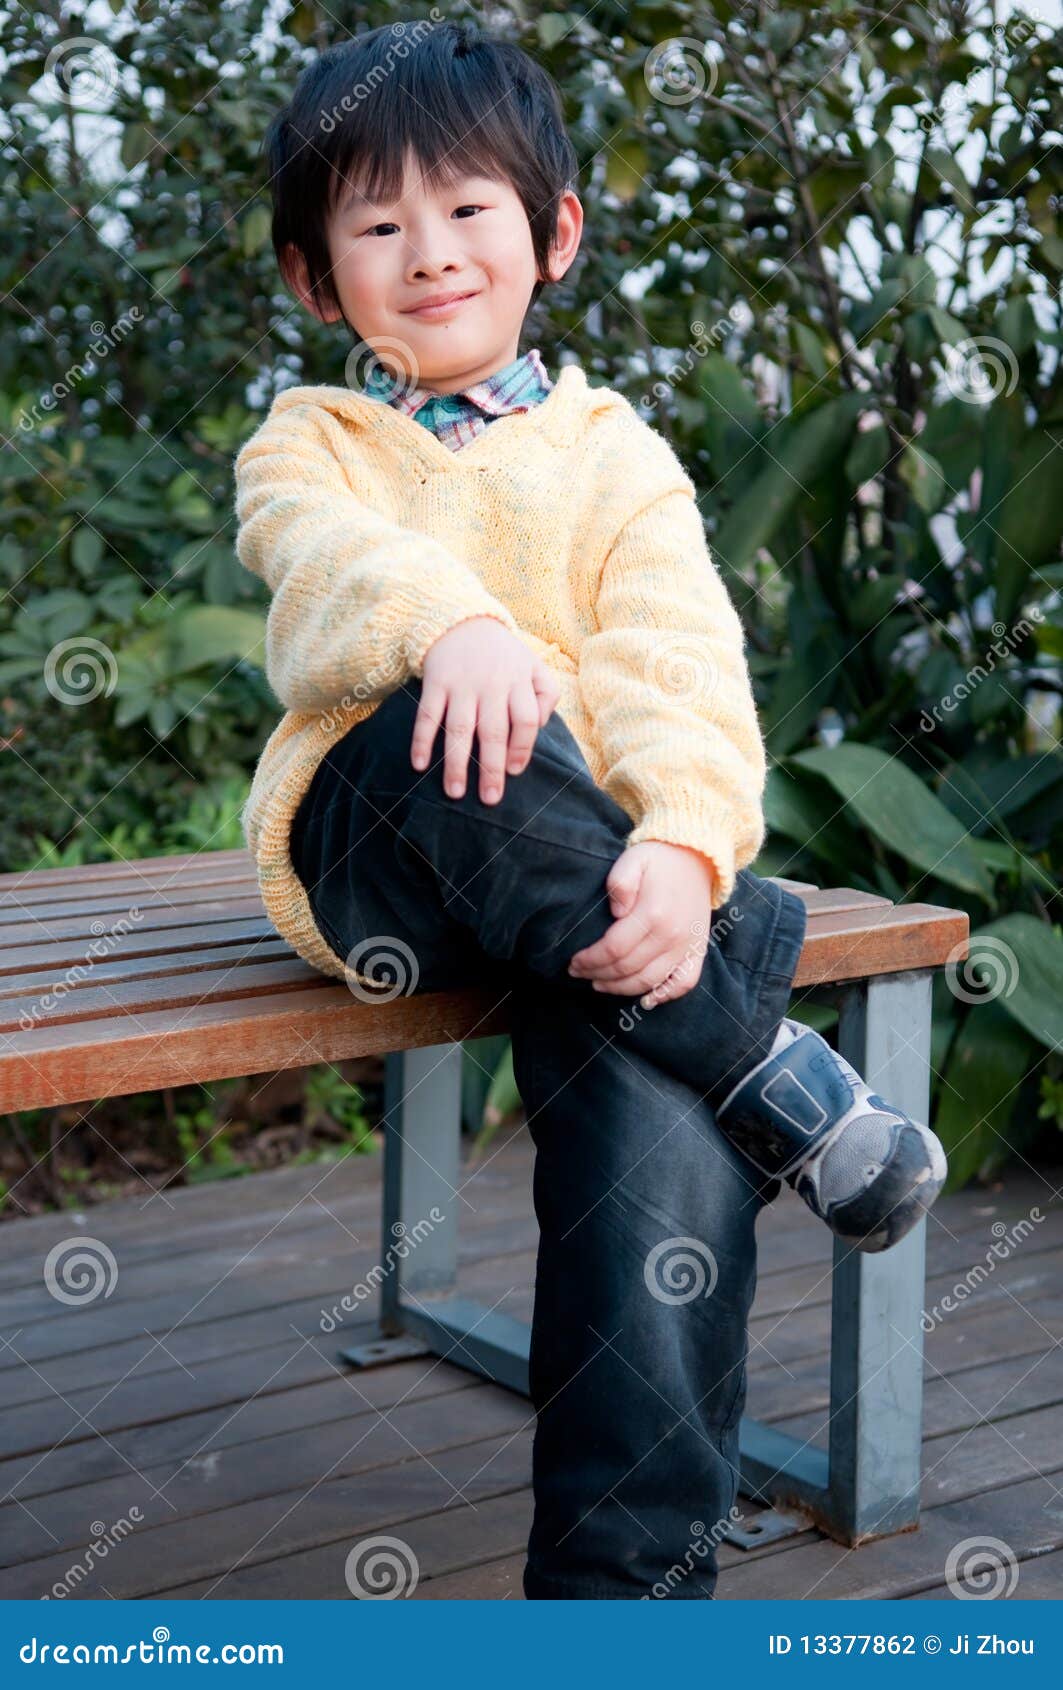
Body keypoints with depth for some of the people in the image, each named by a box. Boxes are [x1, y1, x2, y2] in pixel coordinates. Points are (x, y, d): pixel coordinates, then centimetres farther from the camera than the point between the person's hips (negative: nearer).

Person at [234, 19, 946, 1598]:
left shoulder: (614, 453, 17)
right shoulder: (307, 443, 17)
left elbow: (681, 663, -2)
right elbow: (326, 557, -10)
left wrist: (685, 844, -25)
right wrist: (451, 623, -36)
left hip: (601, 870, 1)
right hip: (373, 856, 0)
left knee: (663, 1117, -32)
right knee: (453, 733, -38)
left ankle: (621, 1572, -28)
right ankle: (773, 1059, -29)